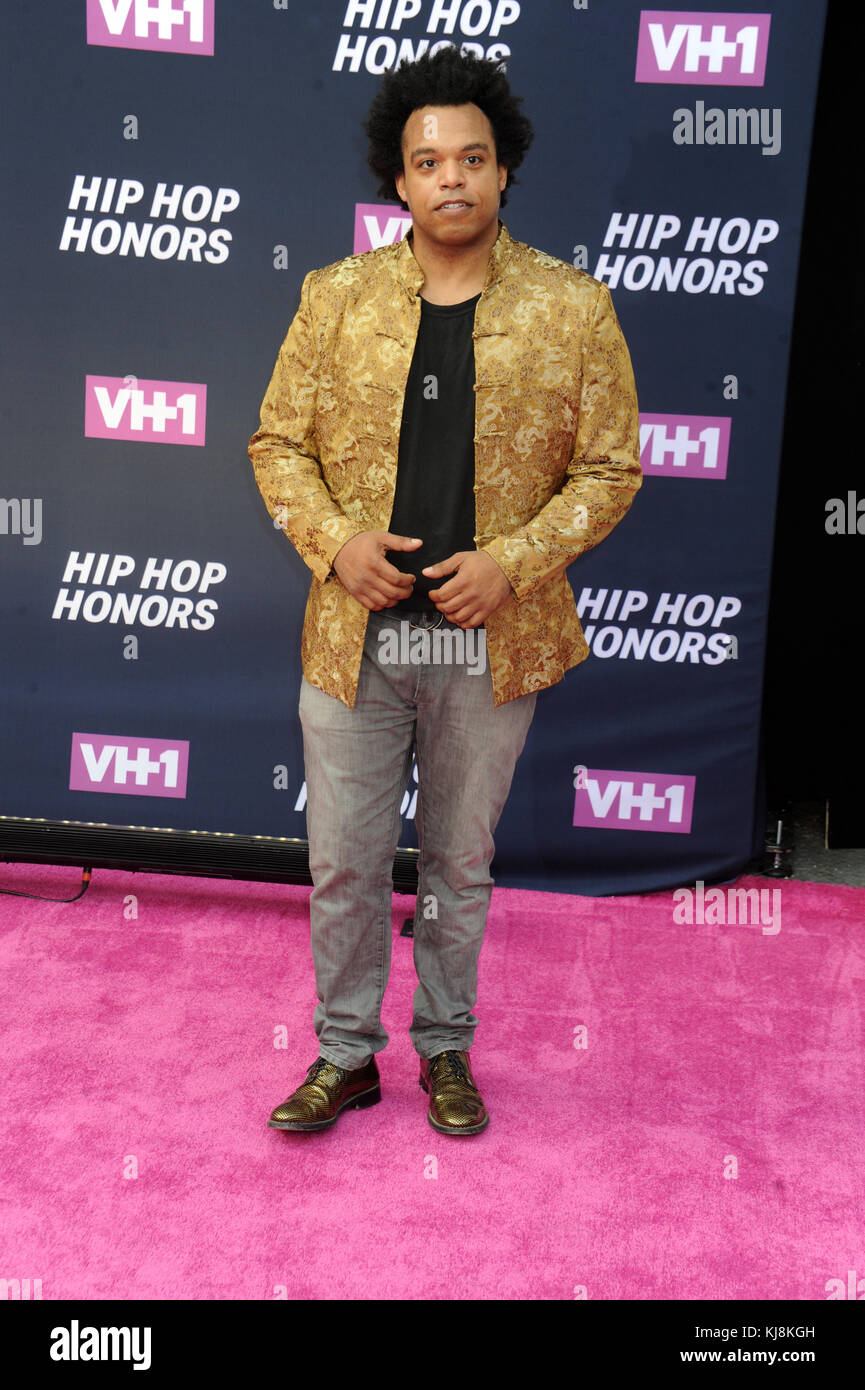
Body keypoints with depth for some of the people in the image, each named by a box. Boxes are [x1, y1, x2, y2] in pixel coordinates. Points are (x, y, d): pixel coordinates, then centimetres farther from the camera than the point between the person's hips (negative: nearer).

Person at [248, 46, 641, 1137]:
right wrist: (334, 539, -12)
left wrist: (515, 561, -14)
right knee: (343, 863, 10)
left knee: (460, 864, 14)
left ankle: (445, 1050, 35)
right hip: (353, 635, 1)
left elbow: (609, 468, 0)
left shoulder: (574, 309, -2)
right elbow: (278, 442, 6)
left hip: (492, 643, -1)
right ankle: (346, 1055, 30)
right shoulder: (336, 296, 2)